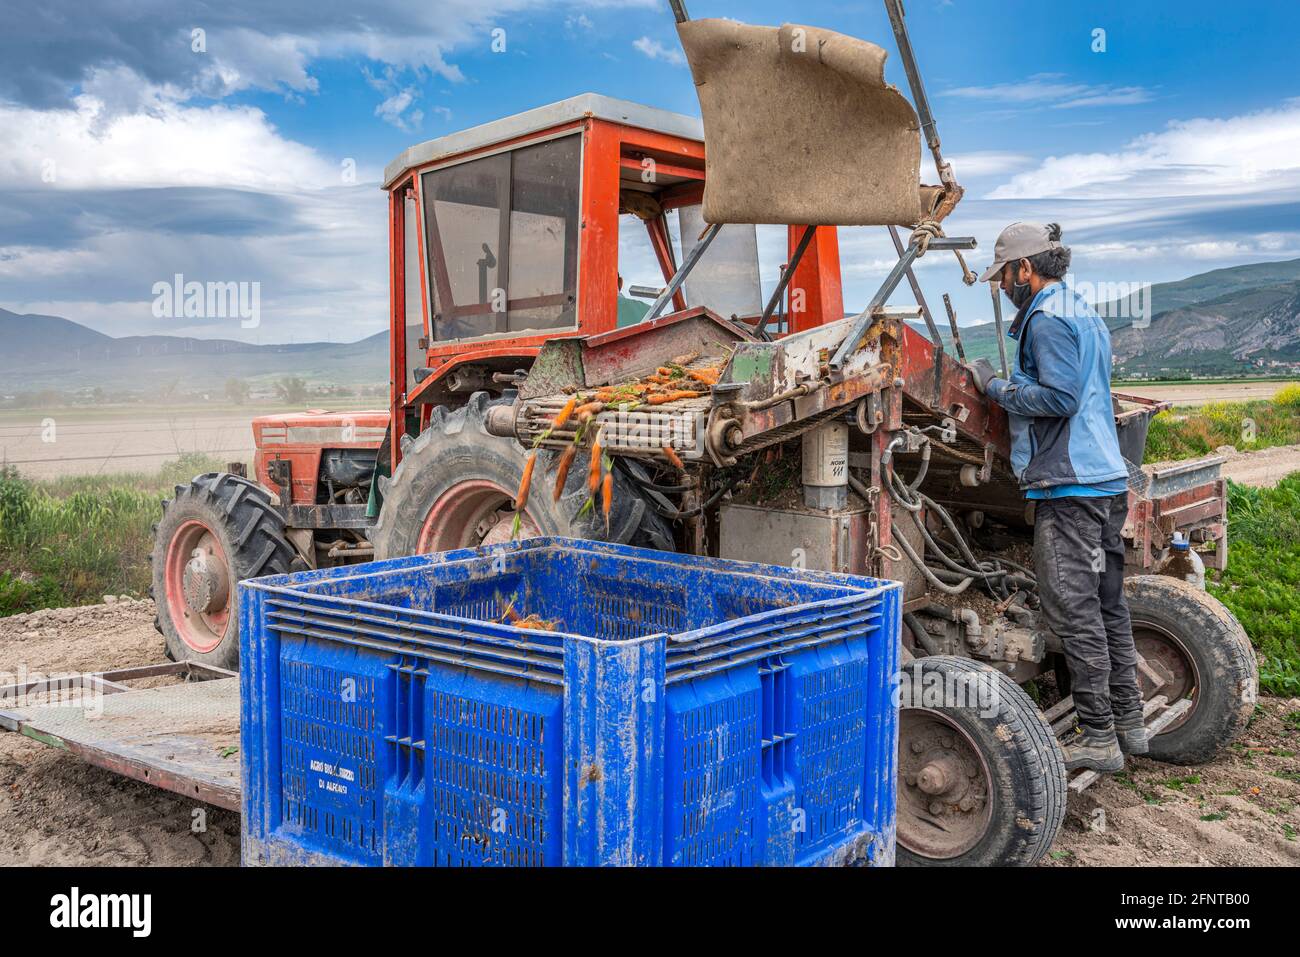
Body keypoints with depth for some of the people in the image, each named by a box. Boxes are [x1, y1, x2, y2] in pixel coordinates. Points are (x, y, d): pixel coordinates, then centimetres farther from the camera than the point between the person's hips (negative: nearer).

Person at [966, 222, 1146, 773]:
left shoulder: (1047, 318, -10)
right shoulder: (1083, 313, 21)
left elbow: (1059, 397, -19)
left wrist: (996, 387, -8)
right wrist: (1004, 387, 20)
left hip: (1069, 486, -10)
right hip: (1108, 479, 10)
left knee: (1075, 612, -6)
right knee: (1107, 604, 15)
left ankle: (1098, 738, -1)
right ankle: (1129, 723, 23)